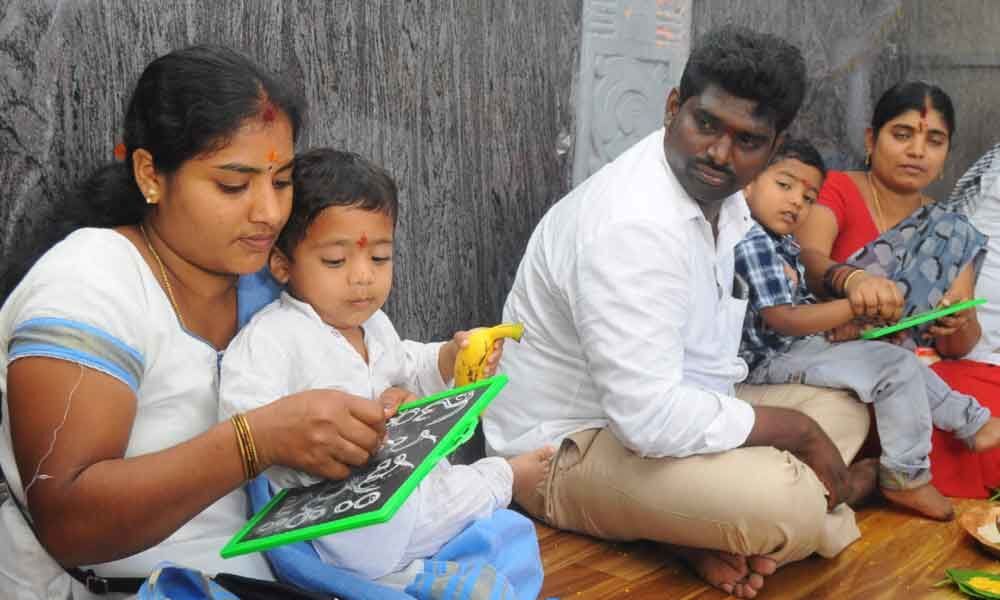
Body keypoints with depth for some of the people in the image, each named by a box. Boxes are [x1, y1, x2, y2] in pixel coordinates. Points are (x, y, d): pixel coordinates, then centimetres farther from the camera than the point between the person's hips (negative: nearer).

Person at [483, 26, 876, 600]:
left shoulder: (720, 196, 2)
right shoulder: (632, 225, -29)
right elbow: (652, 420, -34)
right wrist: (797, 428, -21)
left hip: (654, 409, 10)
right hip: (566, 450, -10)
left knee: (842, 406, 9)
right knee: (787, 504, -30)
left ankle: (712, 533, -6)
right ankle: (834, 495, 6)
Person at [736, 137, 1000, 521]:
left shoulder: (781, 242, 13)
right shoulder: (753, 244, -21)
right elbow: (783, 319, -25)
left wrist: (839, 326, 3)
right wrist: (853, 307, -22)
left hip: (805, 345, 11)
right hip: (776, 361, -11)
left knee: (901, 359, 16)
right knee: (896, 368, -15)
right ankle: (907, 478, -5)